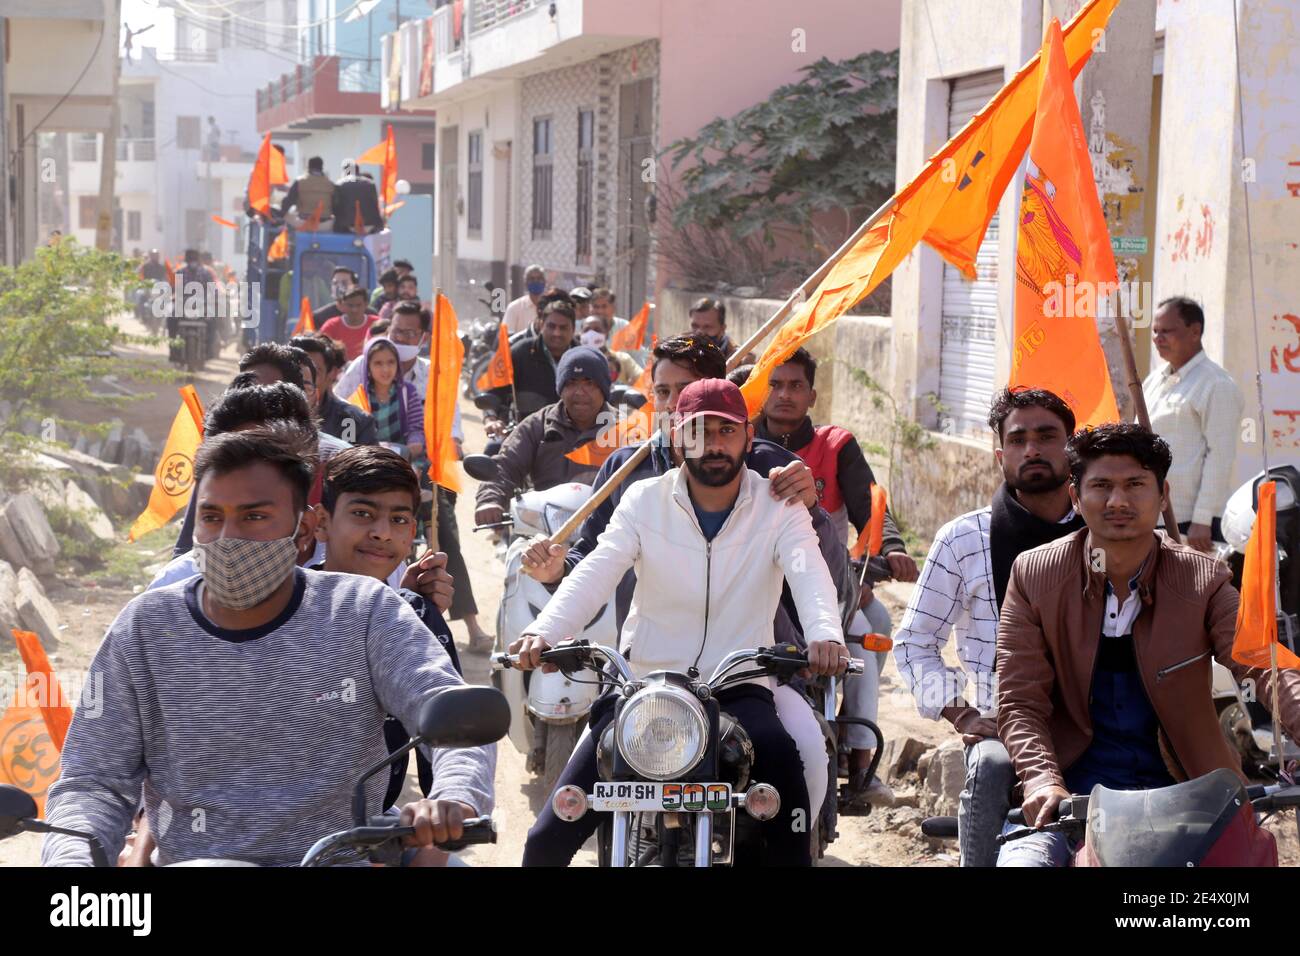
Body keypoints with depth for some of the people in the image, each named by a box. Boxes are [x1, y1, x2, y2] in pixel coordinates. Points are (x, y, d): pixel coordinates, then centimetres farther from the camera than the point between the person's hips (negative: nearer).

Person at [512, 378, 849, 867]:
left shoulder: (778, 506, 1)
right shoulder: (644, 500, 3)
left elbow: (808, 572, -17)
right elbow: (595, 573, -11)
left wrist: (824, 633, -41)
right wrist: (543, 631, -31)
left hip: (740, 686, -1)